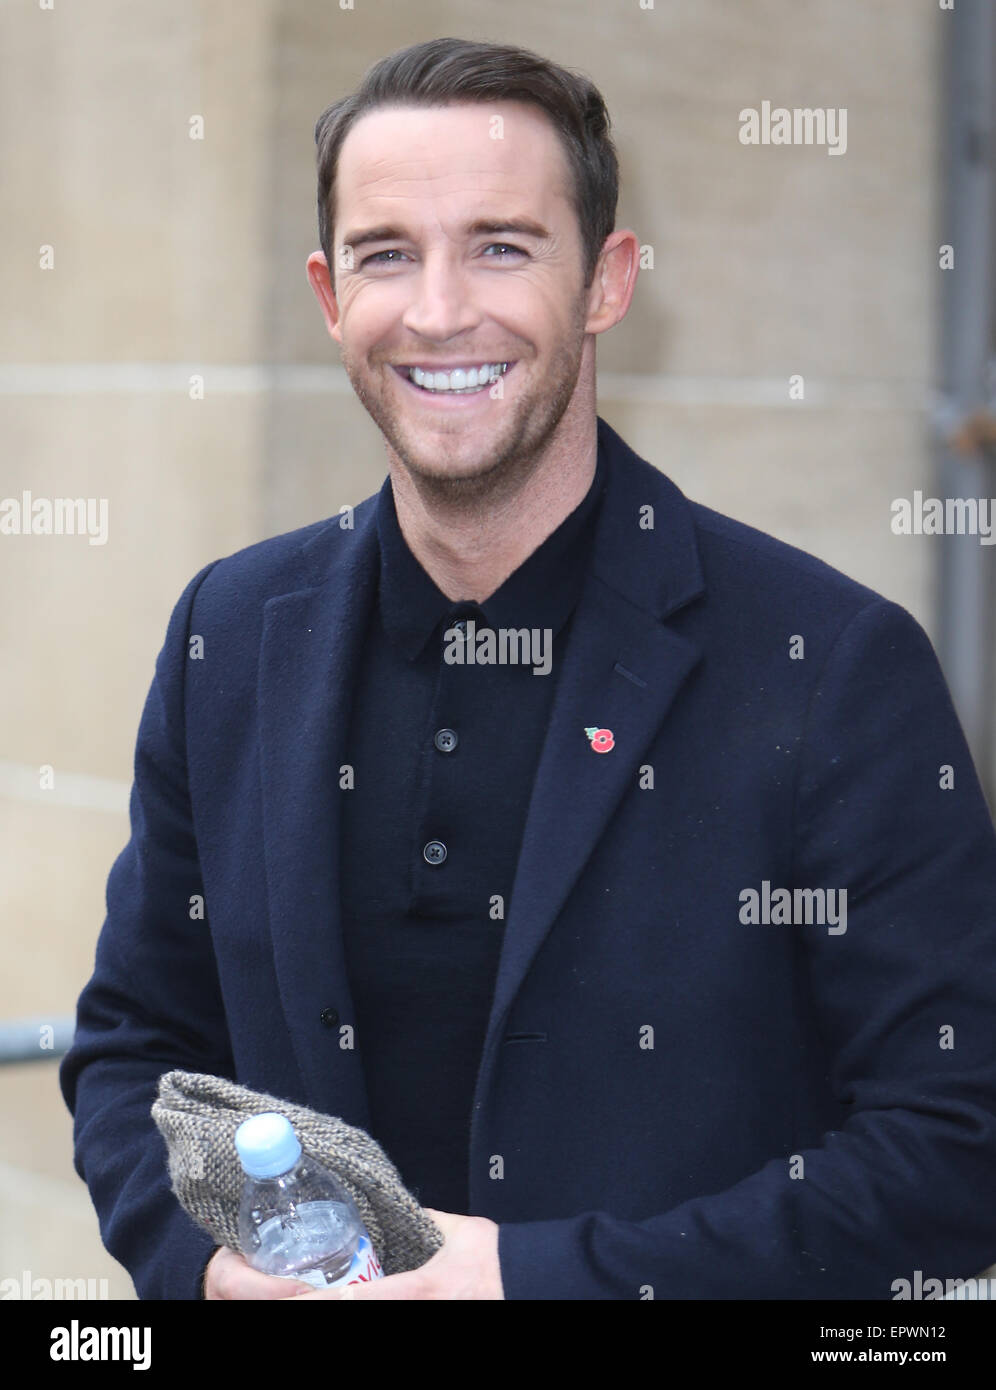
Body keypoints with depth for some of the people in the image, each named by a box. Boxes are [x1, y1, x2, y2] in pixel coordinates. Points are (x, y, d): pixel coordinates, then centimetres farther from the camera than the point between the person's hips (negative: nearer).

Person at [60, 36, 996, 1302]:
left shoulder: (839, 668, -16)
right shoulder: (234, 636, -3)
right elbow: (134, 1043, 6)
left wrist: (547, 1275, -23)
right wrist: (206, 1256, -14)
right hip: (305, 1284, 4)